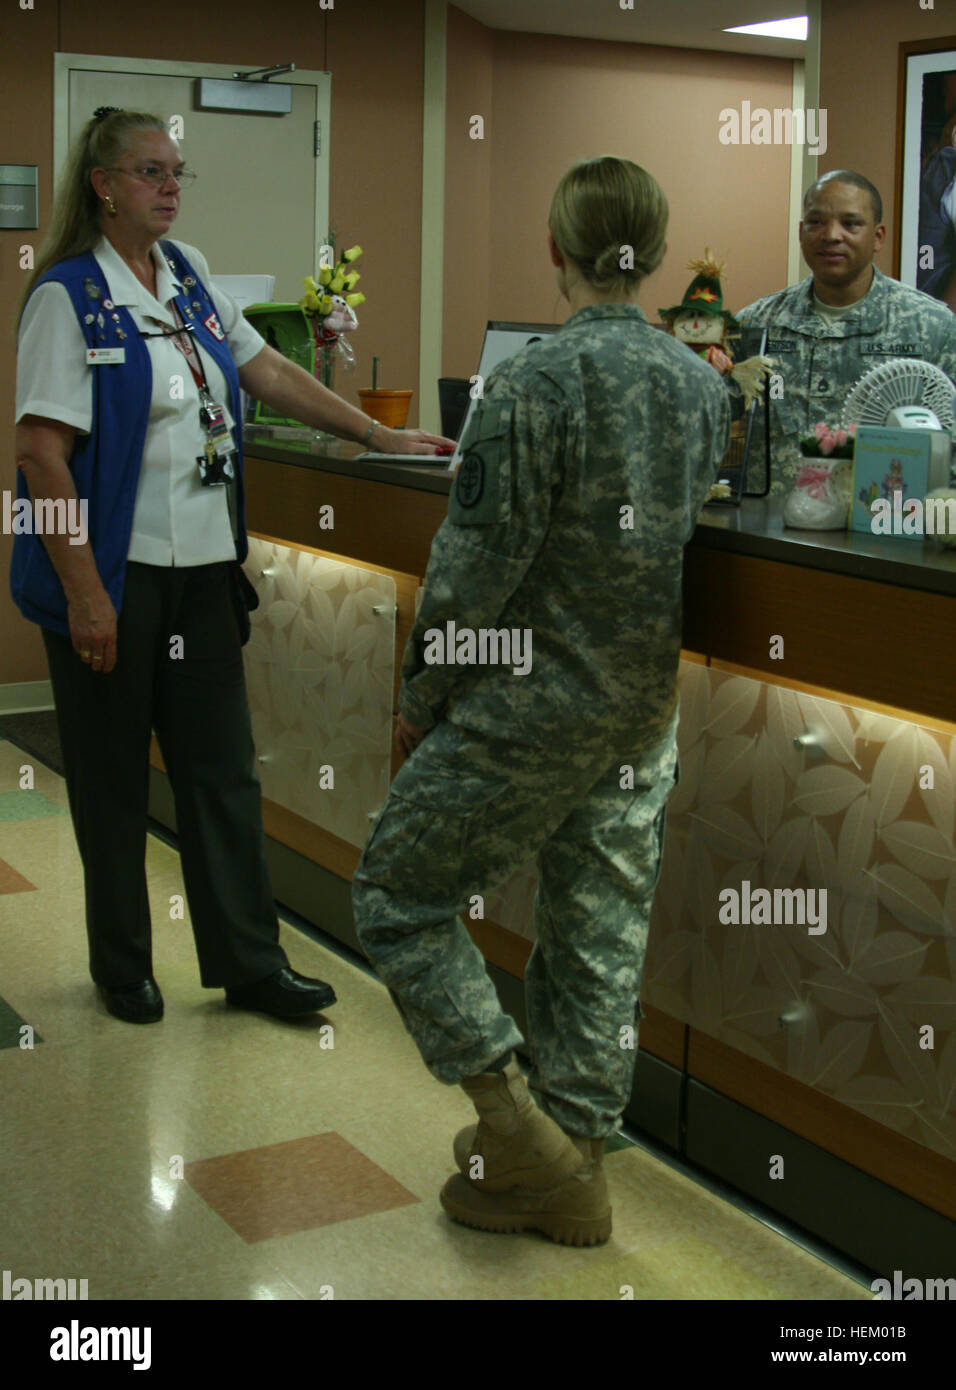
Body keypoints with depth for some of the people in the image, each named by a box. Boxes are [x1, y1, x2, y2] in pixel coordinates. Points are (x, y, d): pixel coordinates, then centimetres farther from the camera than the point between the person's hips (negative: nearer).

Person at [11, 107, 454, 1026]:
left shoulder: (187, 274, 10)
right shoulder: (68, 295, -10)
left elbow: (266, 370, 18)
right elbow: (42, 450, -15)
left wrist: (379, 436, 15)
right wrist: (84, 591, -19)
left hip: (201, 568, 6)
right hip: (115, 572, -6)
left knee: (223, 768, 7)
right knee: (112, 778, 7)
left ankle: (249, 964, 16)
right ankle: (121, 968, 22)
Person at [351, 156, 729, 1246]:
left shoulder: (535, 382, -17)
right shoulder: (703, 384, 5)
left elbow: (478, 562, -15)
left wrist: (423, 691, -4)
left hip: (533, 704, -7)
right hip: (649, 709, 7)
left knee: (400, 891, 8)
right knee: (601, 926, 14)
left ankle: (512, 1119, 3)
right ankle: (568, 1167, 23)